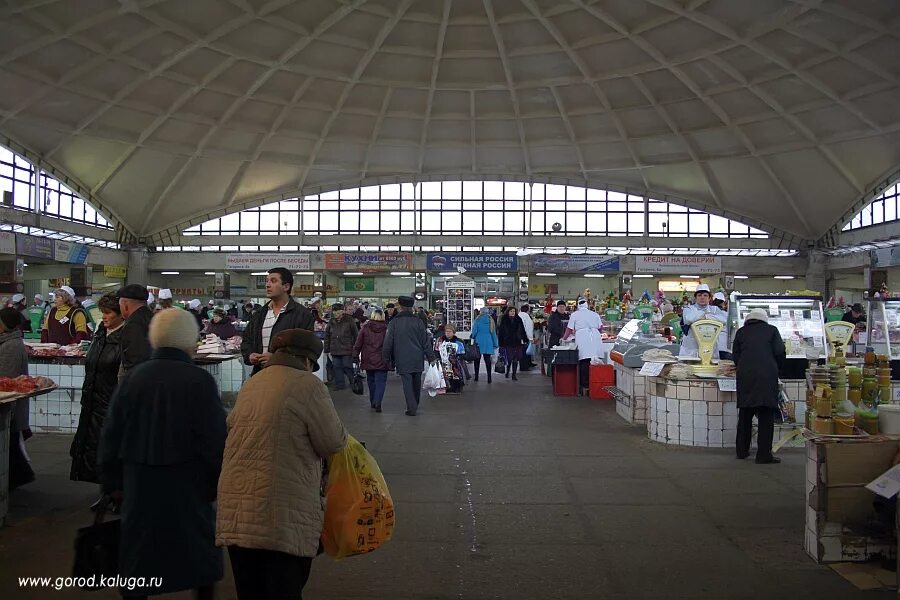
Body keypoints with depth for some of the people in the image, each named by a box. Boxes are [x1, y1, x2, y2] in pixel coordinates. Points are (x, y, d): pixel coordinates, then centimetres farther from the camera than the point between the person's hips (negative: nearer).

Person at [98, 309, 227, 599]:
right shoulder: (200, 381, -13)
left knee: (137, 562, 16)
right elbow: (215, 440, -13)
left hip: (139, 488, 3)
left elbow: (111, 436, 5)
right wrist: (218, 484, 0)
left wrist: (113, 481, 18)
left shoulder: (132, 377, -1)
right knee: (200, 561, 15)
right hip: (188, 488, -3)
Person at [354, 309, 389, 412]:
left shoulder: (365, 328, 0)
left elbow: (358, 343, 1)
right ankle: (377, 403, -17)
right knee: (380, 382, -2)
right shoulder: (386, 329, -4)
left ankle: (373, 402, 24)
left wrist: (356, 356, 8)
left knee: (371, 381, 16)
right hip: (381, 361, -2)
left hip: (368, 361, 2)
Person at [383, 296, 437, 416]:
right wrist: (430, 356, 6)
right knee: (416, 383, 16)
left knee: (407, 383, 1)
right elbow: (426, 340, 0)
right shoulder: (418, 321, -2)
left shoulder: (394, 322, -5)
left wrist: (387, 359, 10)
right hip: (417, 359, 2)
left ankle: (411, 408, -5)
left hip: (402, 360, -2)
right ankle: (415, 406, 30)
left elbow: (388, 342, -1)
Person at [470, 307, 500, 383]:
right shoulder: (490, 320, 1)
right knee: (487, 360, 3)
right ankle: (489, 378, 0)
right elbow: (493, 333, 6)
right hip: (488, 343, 2)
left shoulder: (478, 320, -6)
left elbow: (474, 331, -6)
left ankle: (476, 376, 12)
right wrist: (495, 344, 13)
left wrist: (473, 336, 17)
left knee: (477, 360, 9)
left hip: (479, 342, -2)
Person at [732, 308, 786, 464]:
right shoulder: (771, 330, 9)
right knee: (766, 416, -1)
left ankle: (742, 450, 18)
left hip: (745, 376, 3)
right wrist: (777, 369, 17)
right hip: (767, 375, -3)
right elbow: (779, 352, 2)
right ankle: (764, 454, -4)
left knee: (745, 414, 12)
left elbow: (735, 355, 10)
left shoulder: (741, 332, 14)